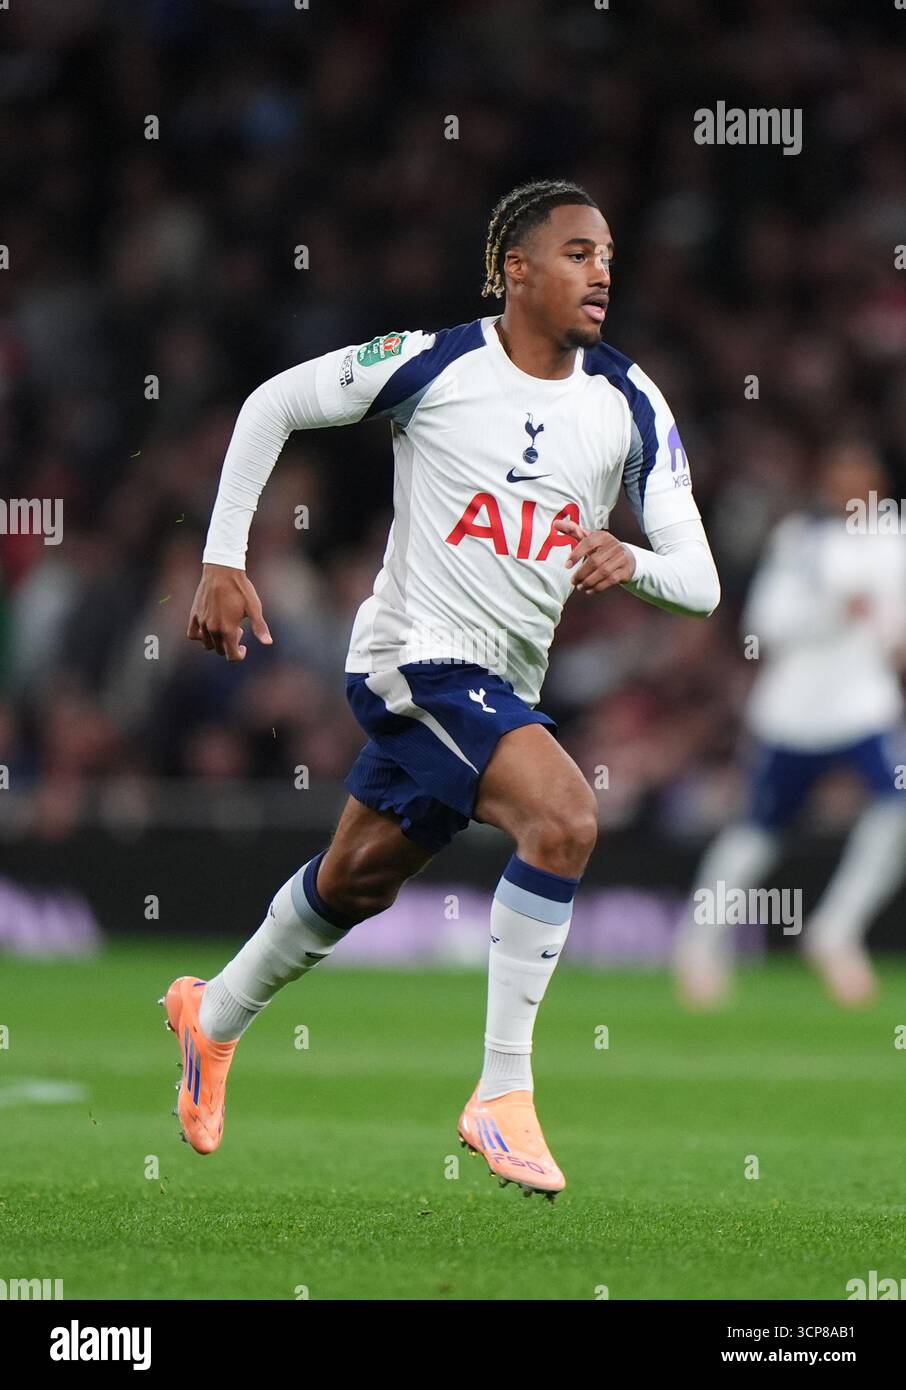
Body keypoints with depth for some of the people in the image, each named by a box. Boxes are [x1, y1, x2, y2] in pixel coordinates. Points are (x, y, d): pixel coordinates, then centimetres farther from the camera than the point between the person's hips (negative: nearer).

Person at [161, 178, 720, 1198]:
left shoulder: (629, 407, -1)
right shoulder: (435, 366, -13)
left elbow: (700, 581, -3)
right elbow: (272, 405, 0)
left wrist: (635, 563, -26)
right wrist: (223, 561, -4)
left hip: (504, 685, 7)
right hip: (416, 654, -7)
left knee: (358, 883, 23)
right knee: (564, 815, -28)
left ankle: (215, 1016, 49)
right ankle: (502, 1097, -22)